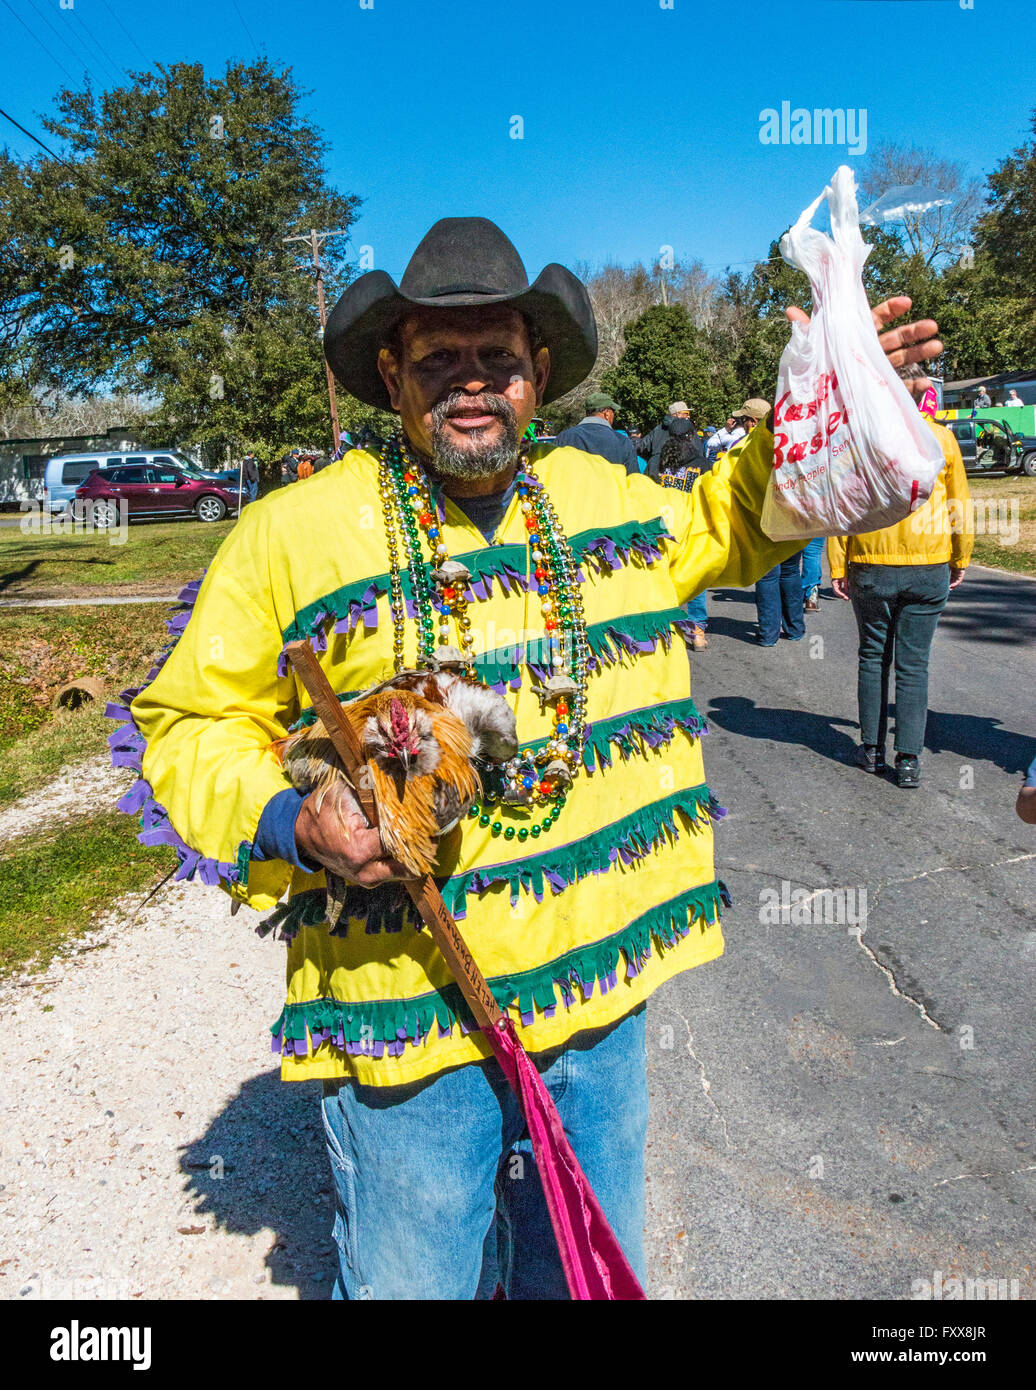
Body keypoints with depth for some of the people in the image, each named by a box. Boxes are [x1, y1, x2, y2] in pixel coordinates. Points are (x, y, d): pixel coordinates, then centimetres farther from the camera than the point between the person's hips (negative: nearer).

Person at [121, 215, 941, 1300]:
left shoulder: (597, 495, 5)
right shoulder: (293, 531, -9)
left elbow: (724, 528, 24)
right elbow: (189, 725, -2)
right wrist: (294, 822, -20)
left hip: (602, 997, 4)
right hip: (409, 1015, -3)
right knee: (412, 1280, 16)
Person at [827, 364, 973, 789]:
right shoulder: (939, 437, 1)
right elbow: (960, 504, 9)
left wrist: (837, 567, 4)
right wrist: (960, 560, 20)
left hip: (871, 567, 0)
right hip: (929, 568, 1)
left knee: (873, 655, 13)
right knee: (914, 663, 5)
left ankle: (872, 749, 19)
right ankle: (909, 759, 5)